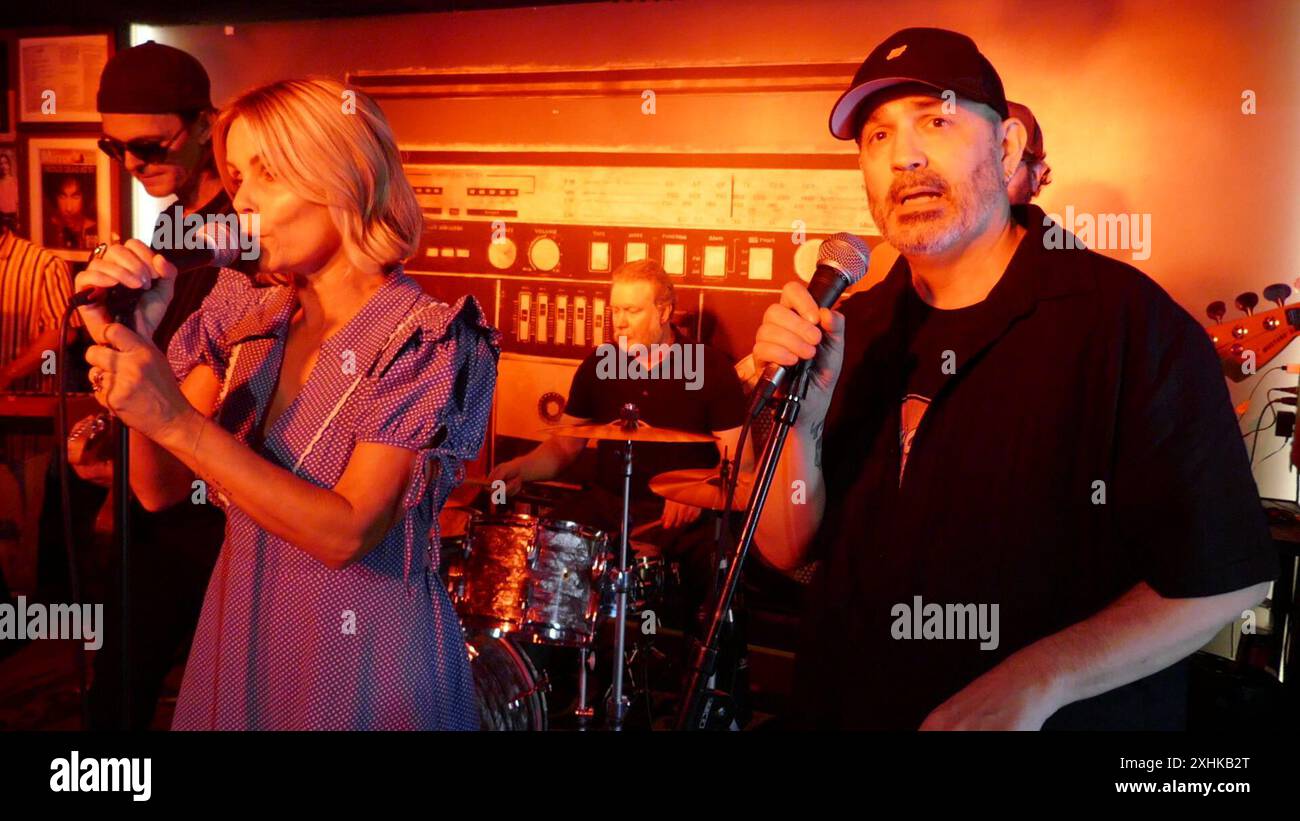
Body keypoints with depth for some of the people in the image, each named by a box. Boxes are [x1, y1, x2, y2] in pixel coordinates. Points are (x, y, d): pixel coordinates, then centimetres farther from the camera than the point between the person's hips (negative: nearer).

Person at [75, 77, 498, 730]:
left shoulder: (429, 339, -17)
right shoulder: (248, 319, 0)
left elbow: (346, 533, -24)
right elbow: (160, 490, -3)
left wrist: (178, 422, -29)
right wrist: (133, 342, -17)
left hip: (364, 659, -5)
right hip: (235, 642, 6)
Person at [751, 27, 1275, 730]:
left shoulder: (1127, 317, -17)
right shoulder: (854, 329, -3)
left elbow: (1226, 578, -16)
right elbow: (787, 550, -3)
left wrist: (1036, 682, -25)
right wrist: (802, 421, -21)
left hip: (1069, 716, -4)